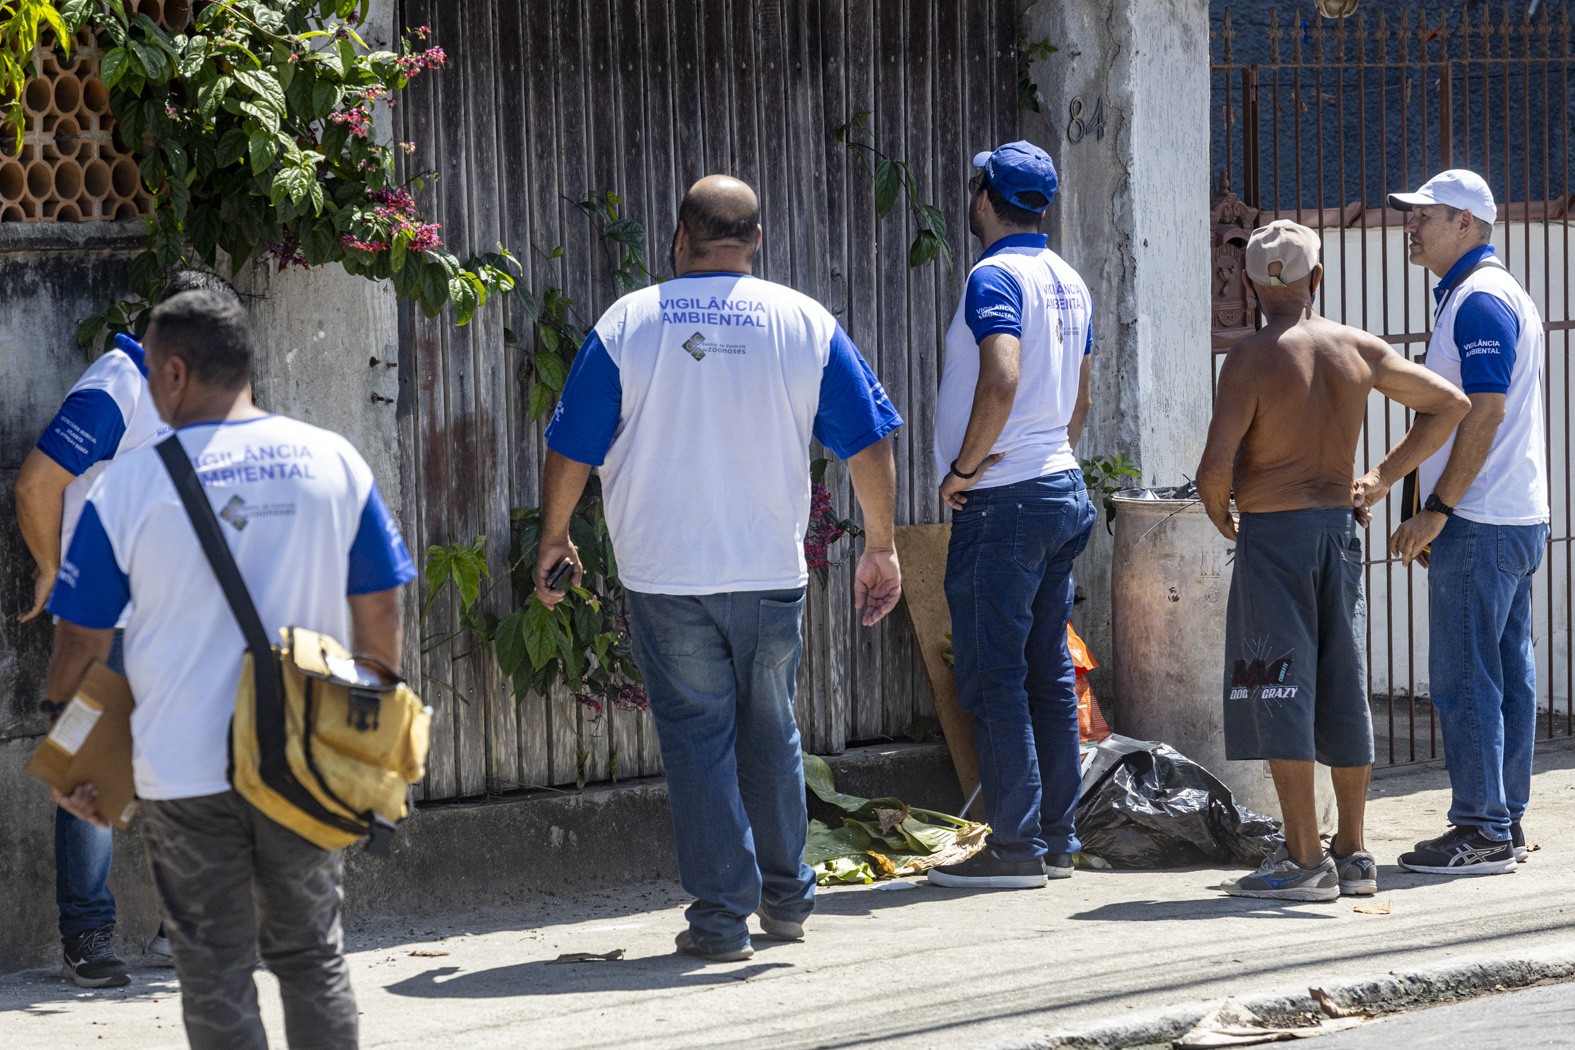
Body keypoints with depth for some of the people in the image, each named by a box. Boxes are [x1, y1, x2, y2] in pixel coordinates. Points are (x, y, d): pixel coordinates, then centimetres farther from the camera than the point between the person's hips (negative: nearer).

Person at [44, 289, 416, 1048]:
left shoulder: (132, 483, -7)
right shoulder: (333, 461, 0)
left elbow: (81, 640, -3)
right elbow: (380, 610, 5)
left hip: (183, 768, -2)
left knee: (215, 973, 6)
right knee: (312, 956, 15)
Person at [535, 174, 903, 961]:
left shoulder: (628, 323, -4)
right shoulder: (806, 323, 0)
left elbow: (572, 448, 0)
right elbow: (869, 442, 1)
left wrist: (554, 539, 14)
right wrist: (880, 546, 12)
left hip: (664, 573, -2)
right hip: (770, 571, 2)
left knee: (696, 738, 4)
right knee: (770, 733, 18)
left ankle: (721, 916, 2)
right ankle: (786, 897, 26)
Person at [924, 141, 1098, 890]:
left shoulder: (996, 277, -14)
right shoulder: (1069, 283, 14)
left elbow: (1001, 380, -27)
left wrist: (964, 468, -18)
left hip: (1002, 499, -9)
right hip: (1061, 488, 9)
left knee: (993, 675, -6)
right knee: (1049, 672, 12)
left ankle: (1015, 847, -7)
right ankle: (1058, 840, 14)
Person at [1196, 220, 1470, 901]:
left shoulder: (1251, 359, -13)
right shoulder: (1360, 350, 3)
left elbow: (1215, 468, -19)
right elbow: (1449, 405, 12)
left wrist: (1220, 515, 3)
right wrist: (1382, 479, 15)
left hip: (1271, 536, -6)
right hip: (1340, 527, 6)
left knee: (1281, 695, -2)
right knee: (1343, 692, 12)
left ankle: (1304, 861, -4)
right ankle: (1353, 852, 17)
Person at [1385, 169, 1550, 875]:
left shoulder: (1479, 301, -14)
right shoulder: (1500, 294, 19)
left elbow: (1486, 414, -21)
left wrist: (1437, 510, -19)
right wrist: (1437, 514, 23)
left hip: (1479, 525, -11)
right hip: (1514, 518, 11)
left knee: (1464, 680, -8)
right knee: (1507, 674, 11)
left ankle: (1481, 830, -8)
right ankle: (1504, 823, 14)